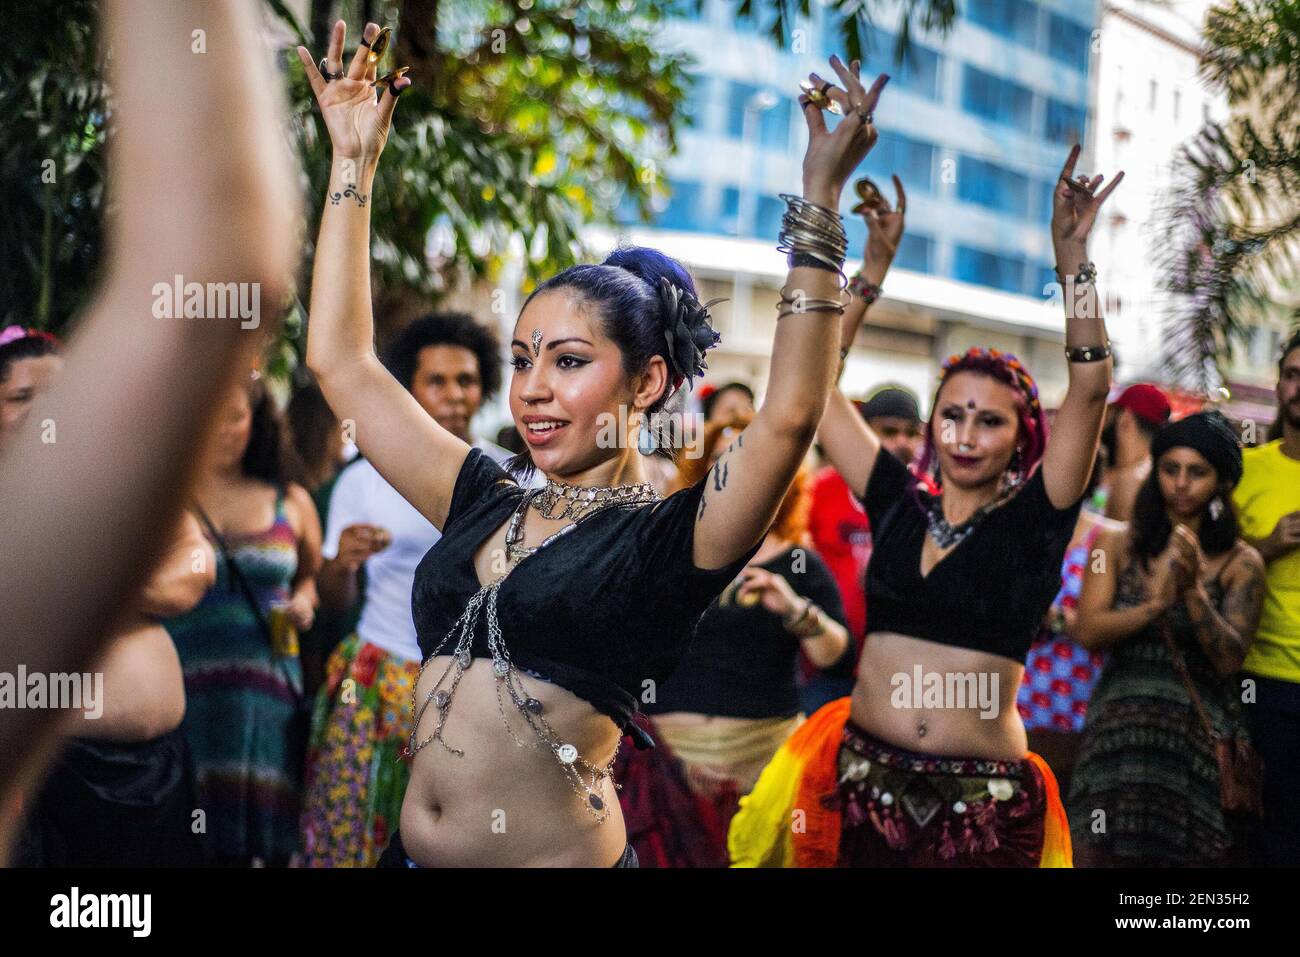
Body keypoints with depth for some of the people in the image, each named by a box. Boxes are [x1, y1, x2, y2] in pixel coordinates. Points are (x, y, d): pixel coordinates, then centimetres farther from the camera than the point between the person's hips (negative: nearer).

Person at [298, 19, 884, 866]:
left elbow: (790, 415, -25)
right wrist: (355, 163, 9)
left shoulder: (671, 539, -8)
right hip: (413, 851, 5)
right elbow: (340, 360, 11)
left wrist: (819, 202, -27)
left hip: (559, 853, -5)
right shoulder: (485, 504, 7)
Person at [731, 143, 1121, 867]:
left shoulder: (1037, 518, -1)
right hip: (861, 780, 2)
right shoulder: (898, 503, 5)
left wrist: (1072, 257, -18)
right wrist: (871, 274, 1)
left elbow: (1091, 388, -12)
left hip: (983, 800, -2)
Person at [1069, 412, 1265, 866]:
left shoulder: (1241, 563, 0)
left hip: (1199, 736, -1)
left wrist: (1193, 590, -19)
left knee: (1189, 854, 1)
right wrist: (1154, 605, -20)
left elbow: (1229, 660, -7)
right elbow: (1088, 632, -6)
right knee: (1103, 853, -1)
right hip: (1120, 729, 1)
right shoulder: (1118, 546, 5)